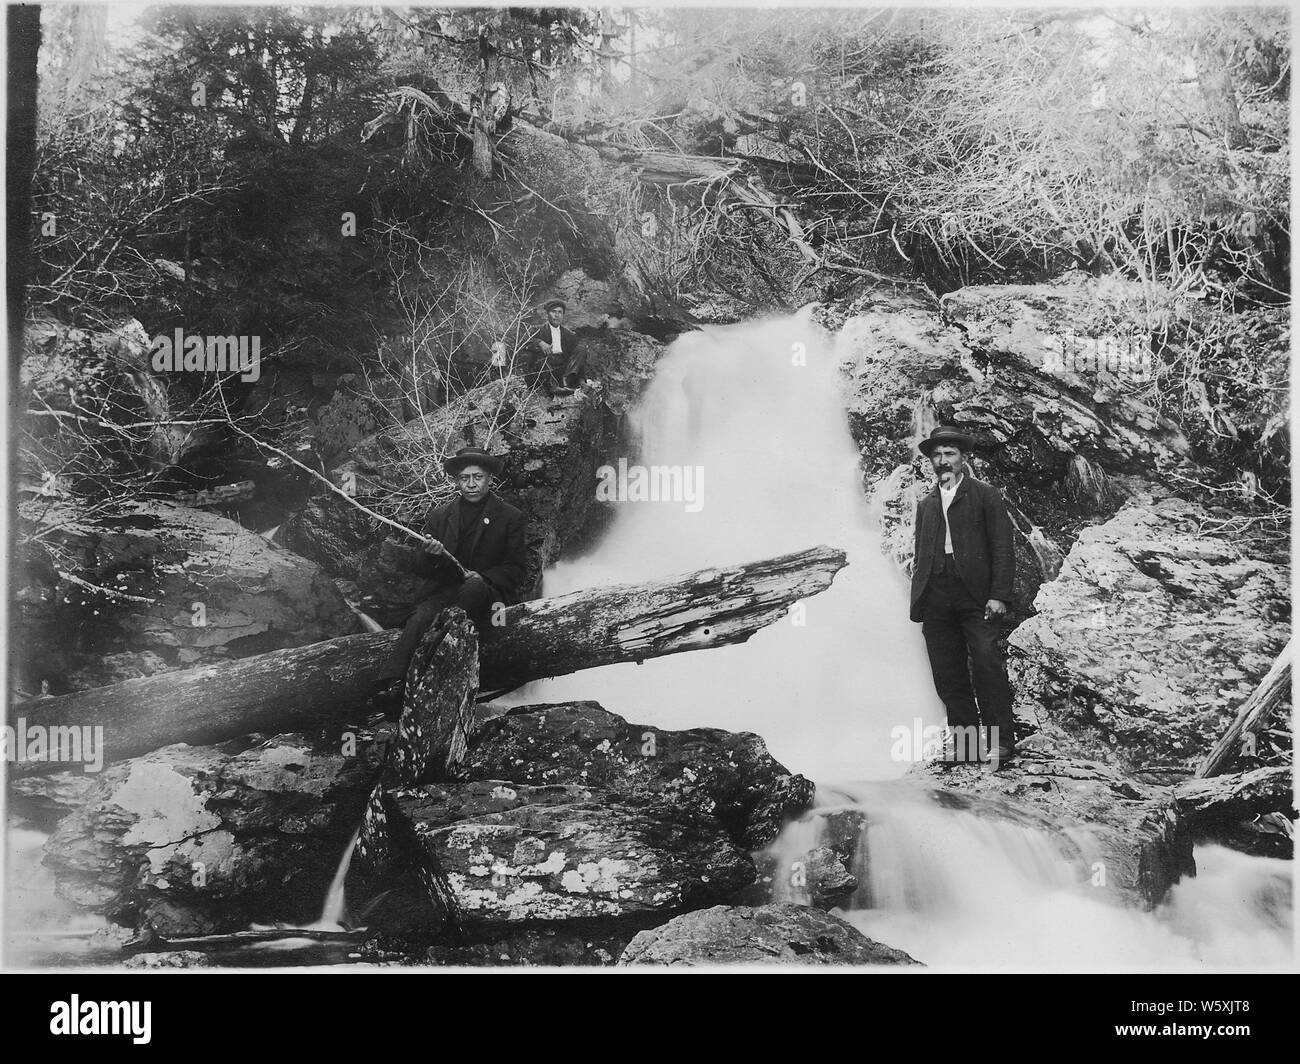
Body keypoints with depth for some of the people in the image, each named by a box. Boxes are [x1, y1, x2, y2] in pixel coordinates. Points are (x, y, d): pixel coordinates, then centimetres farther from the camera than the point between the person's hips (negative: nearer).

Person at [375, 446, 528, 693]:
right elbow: (418, 567, 12)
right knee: (419, 619, -31)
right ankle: (391, 686, -41)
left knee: (474, 587, -38)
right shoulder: (439, 515, 14)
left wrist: (483, 577, -13)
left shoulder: (510, 517, 7)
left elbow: (517, 570, 5)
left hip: (488, 592, -1)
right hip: (444, 591, 2)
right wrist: (430, 554, -13)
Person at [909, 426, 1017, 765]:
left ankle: (1000, 741, -4)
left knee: (987, 665, -10)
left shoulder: (985, 495, 7)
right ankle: (963, 739, 9)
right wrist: (919, 602, 8)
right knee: (948, 674, 3)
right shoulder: (926, 505, 21)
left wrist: (999, 595, -10)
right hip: (936, 599, 4)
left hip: (975, 596, -4)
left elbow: (1003, 549, 0)